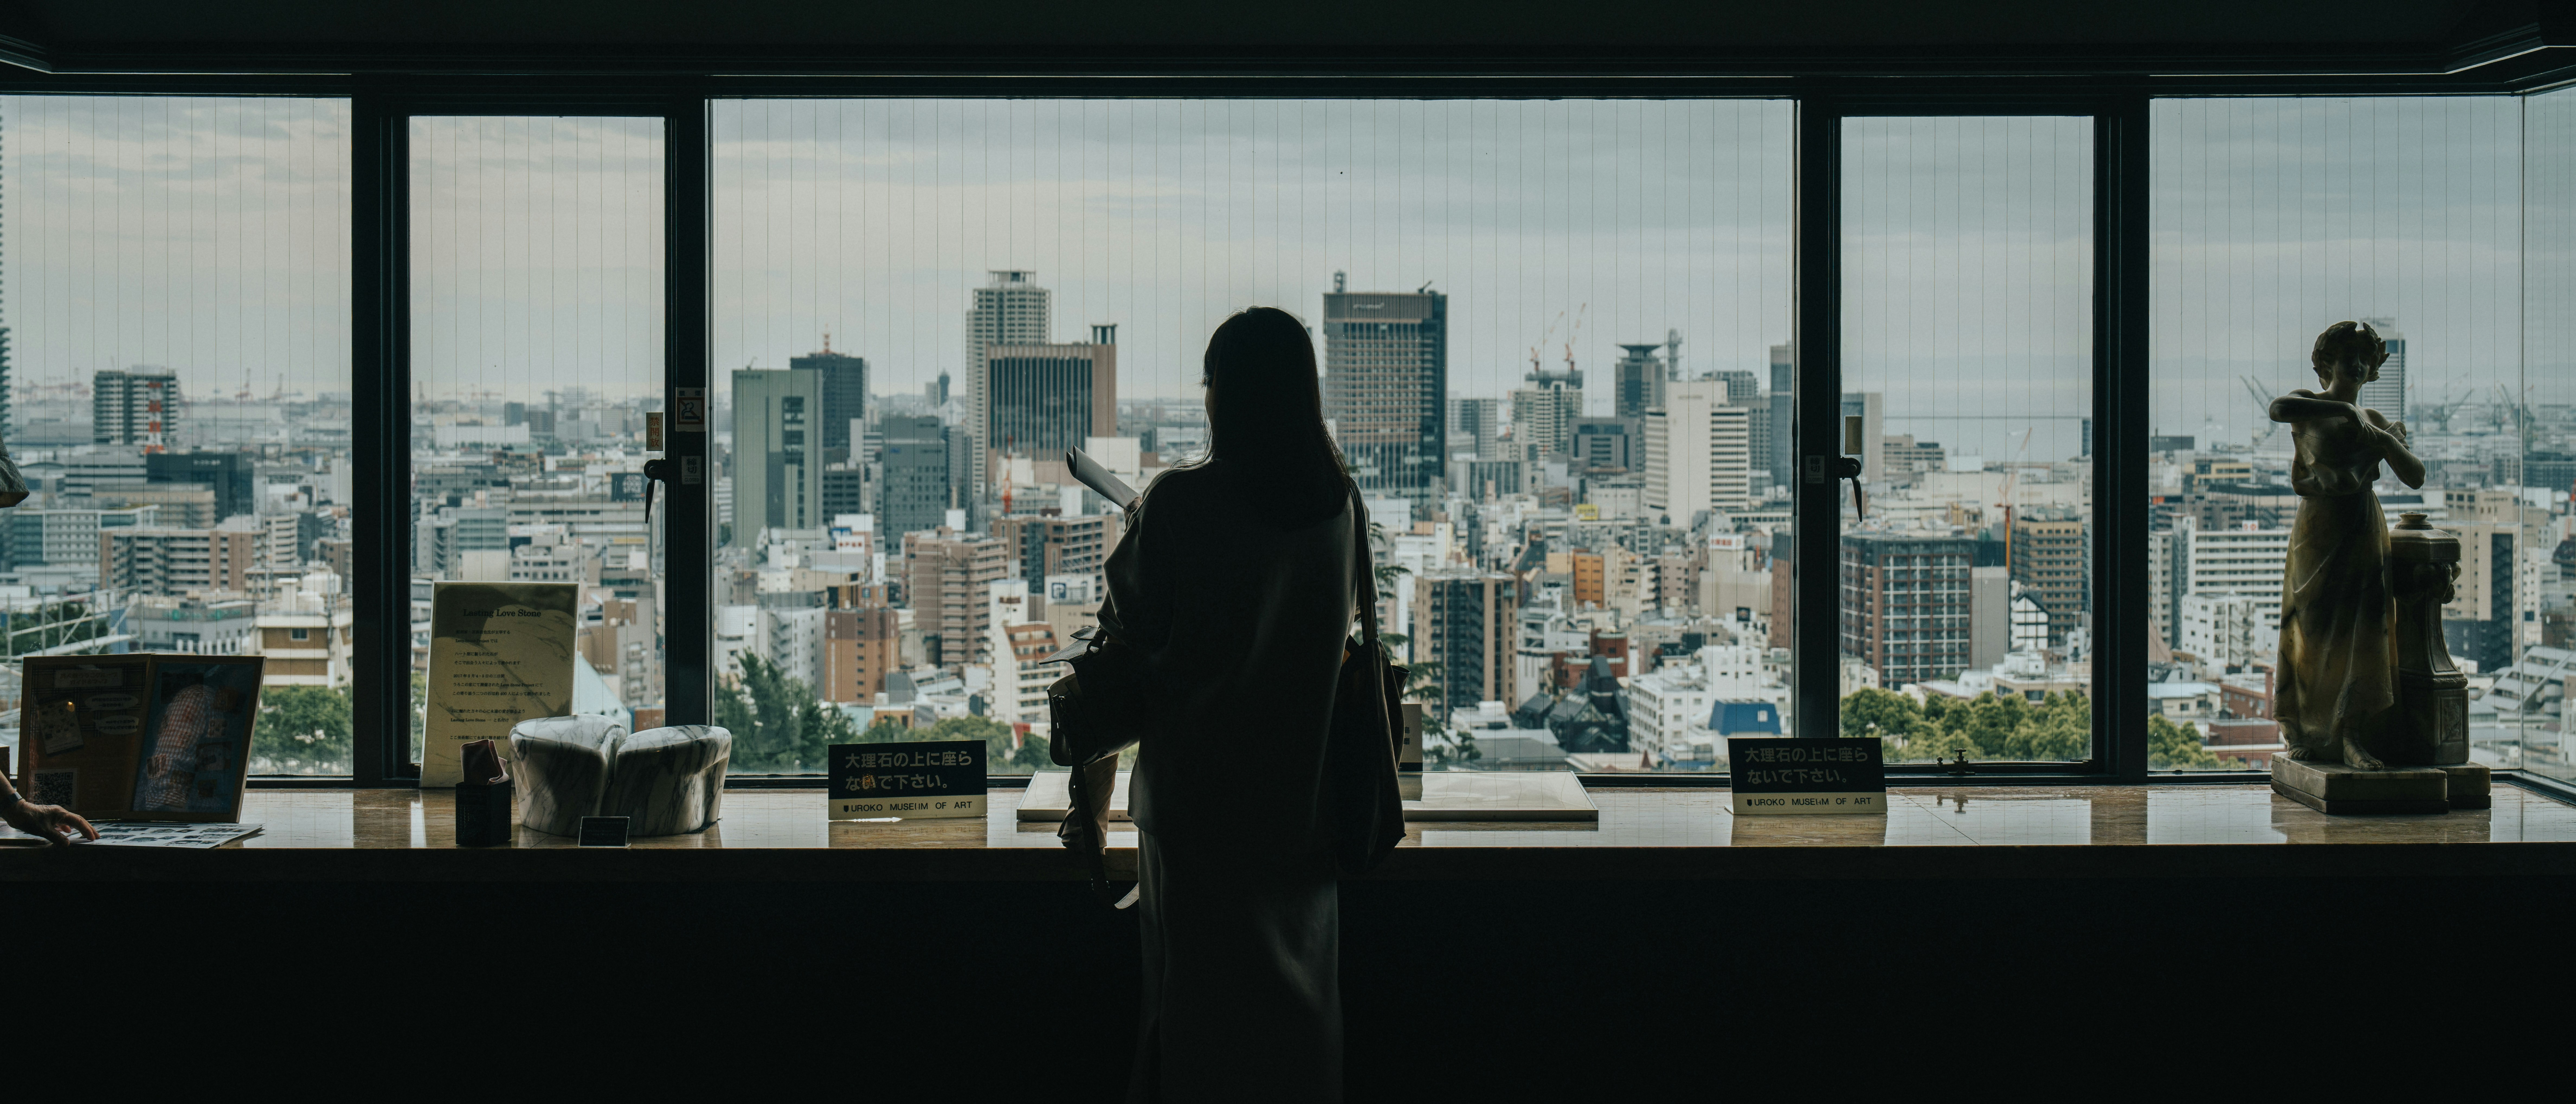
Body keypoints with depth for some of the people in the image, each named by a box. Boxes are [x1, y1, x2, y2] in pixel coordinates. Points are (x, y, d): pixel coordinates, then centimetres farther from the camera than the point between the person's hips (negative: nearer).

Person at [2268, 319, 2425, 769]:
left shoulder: (2375, 421, 15)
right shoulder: (2308, 405, 3)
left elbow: (2416, 478, 8)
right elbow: (2278, 409, -22)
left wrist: (2386, 441, -8)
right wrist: (2344, 410, -22)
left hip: (2365, 531, 3)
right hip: (2319, 530, -3)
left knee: (2364, 629, -6)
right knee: (2313, 628, 0)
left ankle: (2353, 738, -8)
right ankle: (2303, 731, 13)